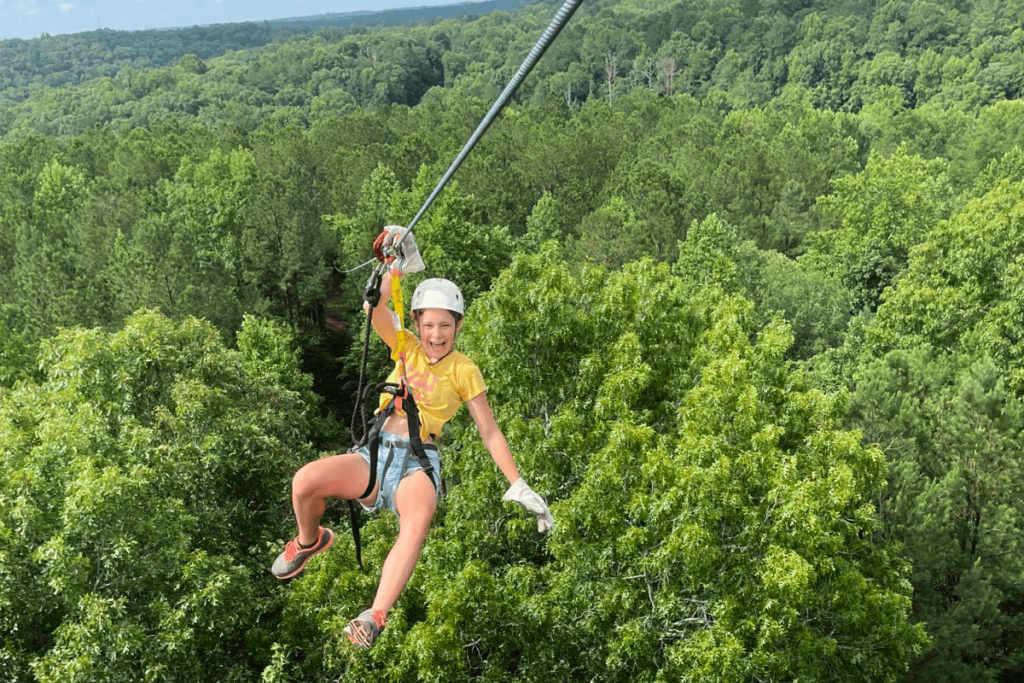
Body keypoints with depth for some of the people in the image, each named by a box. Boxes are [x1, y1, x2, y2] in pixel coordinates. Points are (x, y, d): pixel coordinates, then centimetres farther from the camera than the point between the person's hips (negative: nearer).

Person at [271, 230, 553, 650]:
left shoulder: (463, 370, 3)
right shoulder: (406, 348, 10)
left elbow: (490, 433, 3)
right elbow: (376, 309, -8)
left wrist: (519, 487, -1)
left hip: (418, 463, -3)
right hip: (375, 454, 3)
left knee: (418, 521, -38)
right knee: (305, 480, -24)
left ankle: (374, 619, -33)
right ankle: (309, 541, 10)